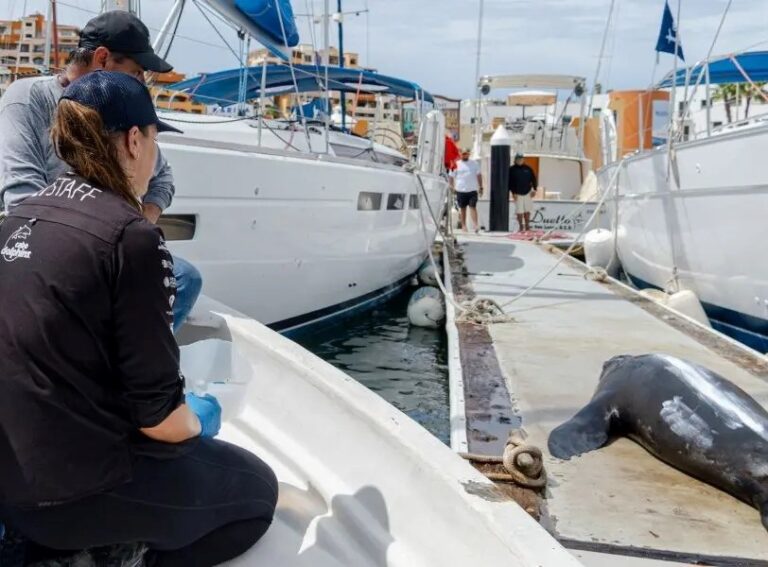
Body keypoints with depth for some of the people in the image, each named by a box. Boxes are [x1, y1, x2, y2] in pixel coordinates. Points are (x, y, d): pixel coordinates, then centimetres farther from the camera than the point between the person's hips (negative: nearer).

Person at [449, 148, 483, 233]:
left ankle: (476, 225, -12)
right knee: (463, 208, 6)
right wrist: (452, 186, -2)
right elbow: (451, 176, 7)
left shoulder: (474, 164, 9)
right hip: (460, 190, 0)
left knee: (473, 207, -7)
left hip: (472, 189, 0)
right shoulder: (456, 164, 6)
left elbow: (479, 175, 11)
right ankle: (463, 225, 14)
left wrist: (480, 187, 7)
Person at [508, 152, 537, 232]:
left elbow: (533, 178, 10)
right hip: (518, 194, -2)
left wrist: (534, 189, 3)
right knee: (519, 211, -3)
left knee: (527, 211, 5)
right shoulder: (512, 169, -1)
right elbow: (510, 182, -2)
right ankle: (521, 226, 6)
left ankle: (527, 226, 14)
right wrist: (513, 192, -9)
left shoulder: (528, 168, 7)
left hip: (528, 193, 2)